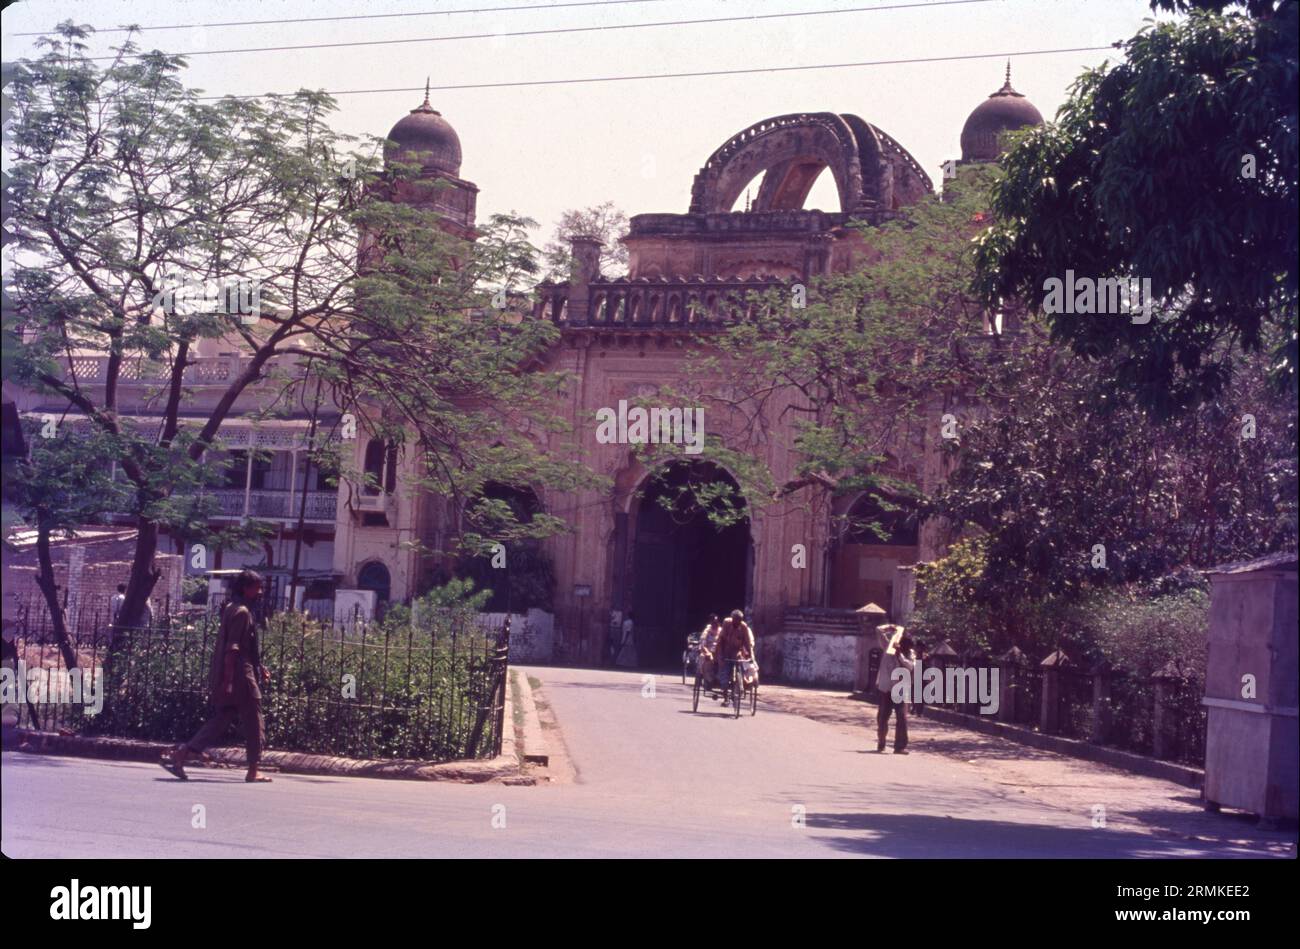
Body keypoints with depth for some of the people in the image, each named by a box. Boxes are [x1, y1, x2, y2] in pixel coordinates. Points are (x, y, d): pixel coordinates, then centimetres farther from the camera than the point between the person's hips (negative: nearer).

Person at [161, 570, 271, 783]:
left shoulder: (231, 609, 18)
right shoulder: (242, 612, -14)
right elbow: (232, 649, -21)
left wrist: (259, 667, 28)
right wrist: (228, 680, -24)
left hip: (227, 677, 10)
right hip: (240, 677, -10)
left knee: (222, 719, 11)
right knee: (254, 722, 2)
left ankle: (180, 755, 2)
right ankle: (253, 771, 9)